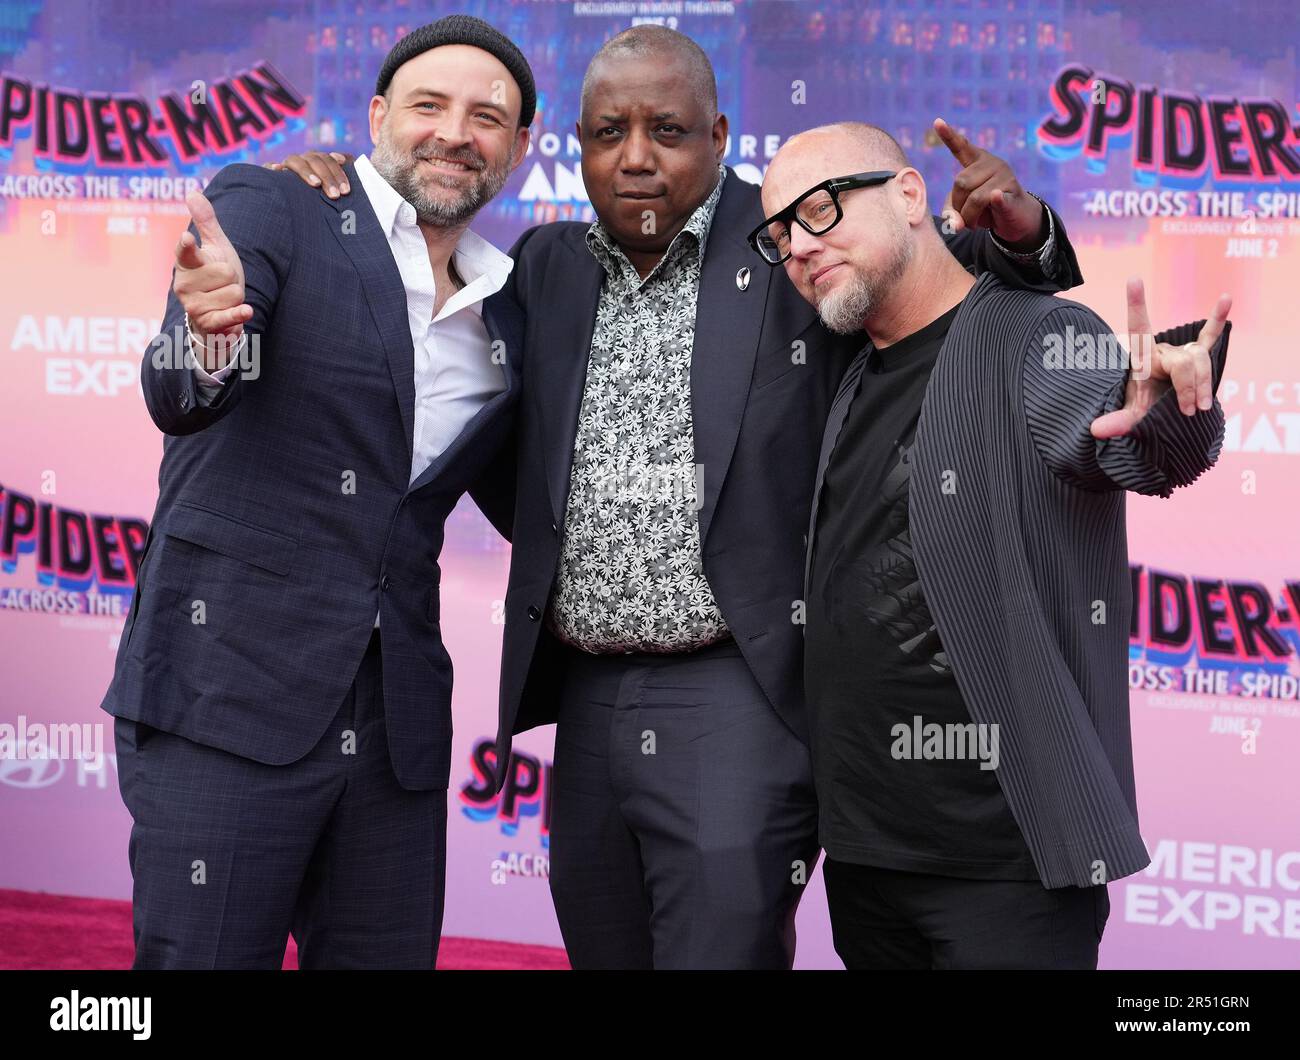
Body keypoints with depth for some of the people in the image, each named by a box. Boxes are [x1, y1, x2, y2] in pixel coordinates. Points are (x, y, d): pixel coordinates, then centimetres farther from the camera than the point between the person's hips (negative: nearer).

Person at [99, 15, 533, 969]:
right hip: (230, 688, -5)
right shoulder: (268, 208, -2)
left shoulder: (507, 309, 14)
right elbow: (178, 400, -17)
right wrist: (209, 337, -39)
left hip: (398, 713, 5)